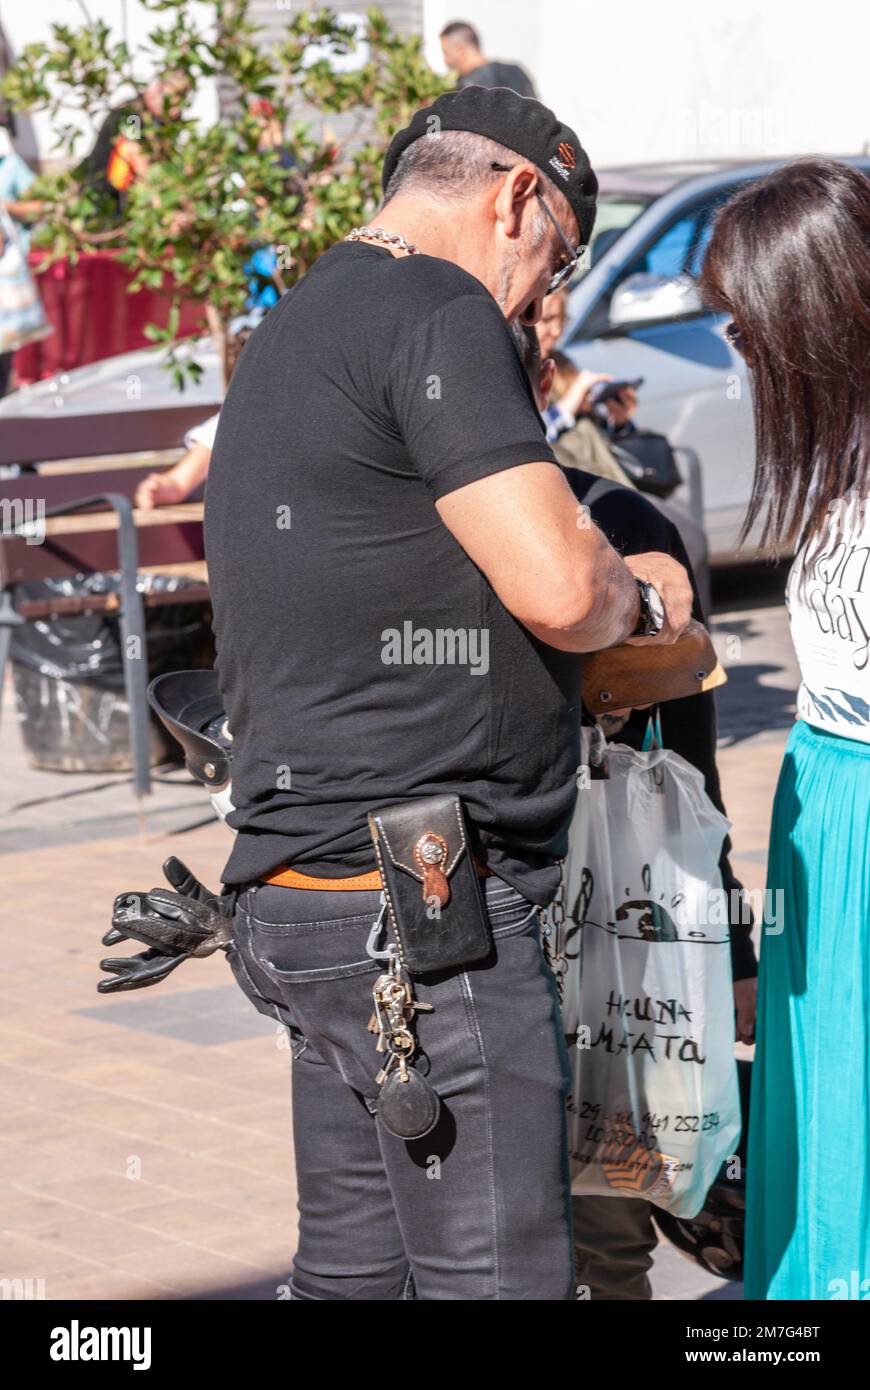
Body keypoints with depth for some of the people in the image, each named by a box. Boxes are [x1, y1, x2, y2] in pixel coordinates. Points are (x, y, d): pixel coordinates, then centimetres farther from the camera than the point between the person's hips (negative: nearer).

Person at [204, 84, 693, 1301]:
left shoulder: (288, 335, 21)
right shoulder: (439, 313, -10)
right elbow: (557, 586, -19)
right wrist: (645, 599, 3)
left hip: (301, 895, 10)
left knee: (354, 1269, 14)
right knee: (498, 1278, -6)